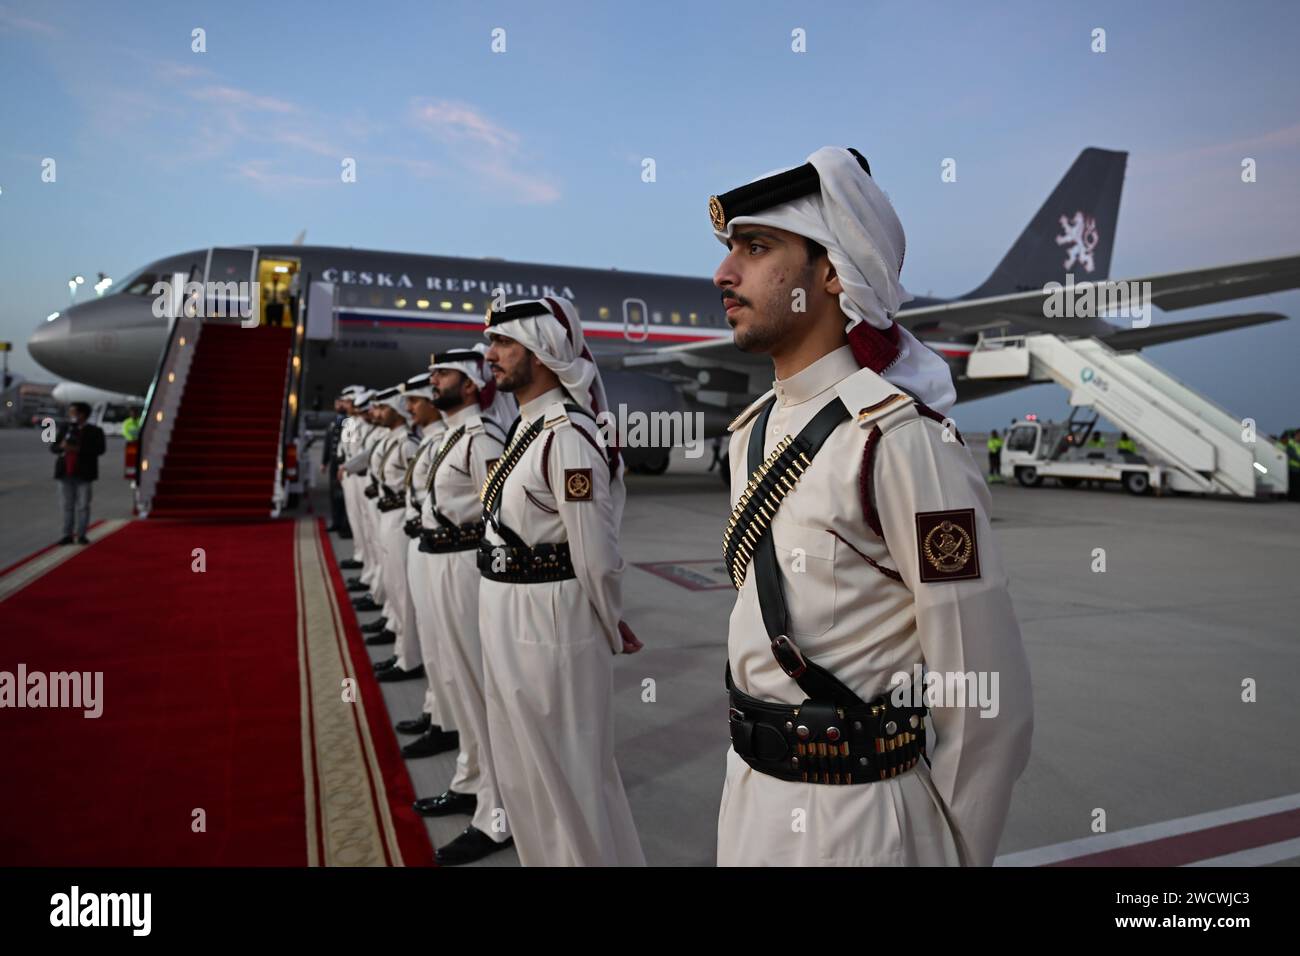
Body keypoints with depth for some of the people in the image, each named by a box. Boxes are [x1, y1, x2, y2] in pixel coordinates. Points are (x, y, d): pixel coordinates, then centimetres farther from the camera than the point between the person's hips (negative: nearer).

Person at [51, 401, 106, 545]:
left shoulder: (94, 431, 0)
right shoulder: (63, 428, 11)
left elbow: (99, 449, -10)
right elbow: (53, 447, 10)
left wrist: (78, 449, -20)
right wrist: (62, 446, -13)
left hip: (83, 473, -3)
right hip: (65, 473, 3)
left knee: (83, 505, -1)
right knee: (67, 505, 6)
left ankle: (81, 535, 5)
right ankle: (68, 534, 10)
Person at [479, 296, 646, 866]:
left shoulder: (566, 434, -21)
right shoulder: (524, 427, 9)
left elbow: (594, 550, -19)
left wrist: (613, 633, -6)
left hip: (547, 619, -9)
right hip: (506, 612, 9)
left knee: (570, 772, 8)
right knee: (523, 769, 23)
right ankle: (542, 855, 43)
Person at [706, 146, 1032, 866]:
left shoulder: (900, 441, -22)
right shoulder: (754, 429, 3)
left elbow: (988, 696, -19)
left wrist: (954, 852, -7)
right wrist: (750, 772, 17)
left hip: (852, 817, -7)